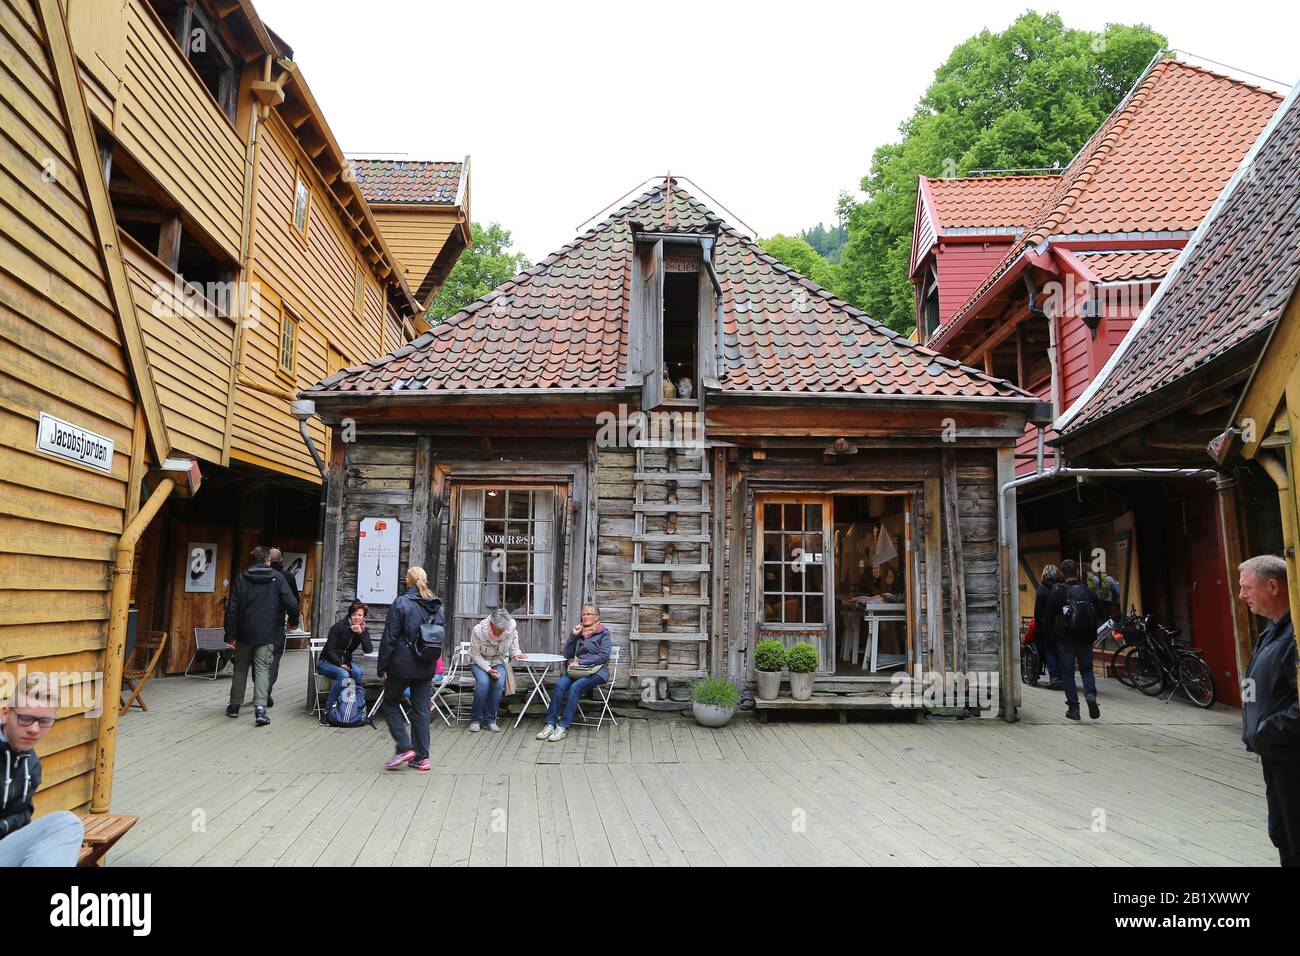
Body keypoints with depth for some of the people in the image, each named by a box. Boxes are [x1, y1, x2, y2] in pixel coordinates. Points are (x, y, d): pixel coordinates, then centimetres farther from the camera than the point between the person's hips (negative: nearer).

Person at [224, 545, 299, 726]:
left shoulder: (241, 579, 2)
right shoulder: (277, 577, -4)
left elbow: (232, 609, -1)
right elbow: (291, 603, -10)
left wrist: (230, 634, 4)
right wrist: (294, 618, 9)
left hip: (245, 633, 2)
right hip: (267, 634, -2)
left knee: (241, 668, 17)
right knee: (262, 668, -1)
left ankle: (234, 705, 25)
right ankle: (260, 708, -13)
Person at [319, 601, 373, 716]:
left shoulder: (363, 630, 1)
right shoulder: (339, 627, -12)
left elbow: (369, 650, -13)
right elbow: (330, 650, -14)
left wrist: (361, 633, -22)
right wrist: (340, 664, -26)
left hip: (345, 662, 4)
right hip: (327, 662, -4)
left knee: (357, 671, -30)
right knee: (343, 674, -34)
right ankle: (328, 709, -25)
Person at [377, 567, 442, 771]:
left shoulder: (401, 603, -10)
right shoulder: (435, 606, 7)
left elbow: (389, 637, -10)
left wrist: (382, 667, -4)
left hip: (402, 664, -5)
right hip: (426, 667, 5)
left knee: (390, 704, 11)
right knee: (421, 710, 10)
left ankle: (404, 747, 0)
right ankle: (422, 757, 11)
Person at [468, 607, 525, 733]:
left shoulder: (512, 625, -18)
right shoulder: (478, 630, -27)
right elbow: (475, 654, -16)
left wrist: (515, 653, -6)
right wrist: (488, 669, -25)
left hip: (499, 661, 2)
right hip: (479, 662, -2)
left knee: (499, 682, -28)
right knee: (483, 682, -32)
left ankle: (490, 720, -13)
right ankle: (476, 720, -15)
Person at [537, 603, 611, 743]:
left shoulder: (603, 633, 4)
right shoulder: (579, 631, 19)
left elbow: (604, 656, -8)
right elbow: (568, 654, 13)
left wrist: (580, 662, -11)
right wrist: (573, 635, 2)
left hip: (597, 671, -5)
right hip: (578, 670, 5)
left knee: (575, 687, -31)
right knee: (559, 684, -25)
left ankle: (563, 727, -31)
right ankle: (550, 724, -27)